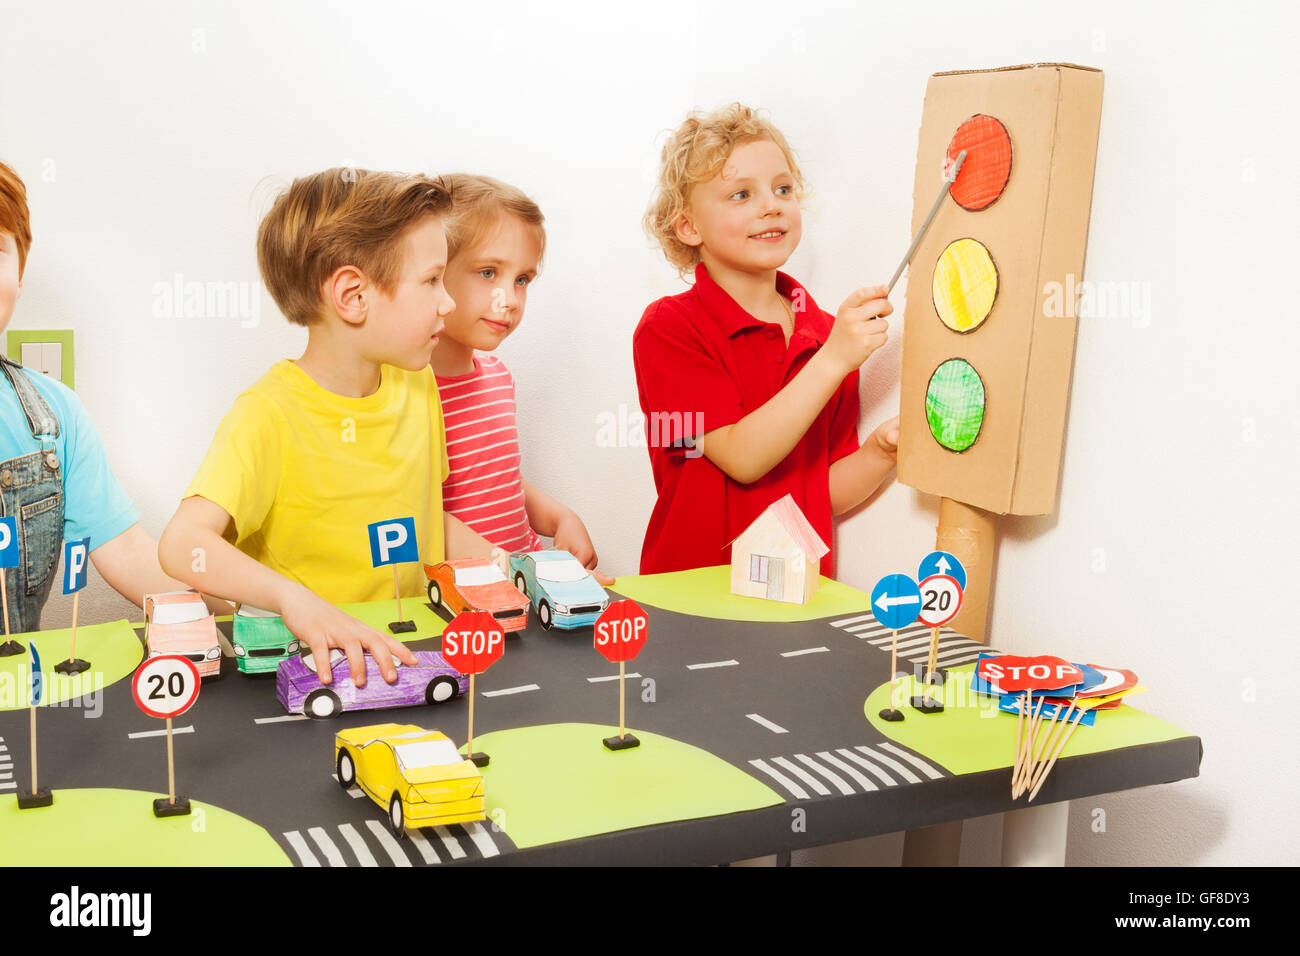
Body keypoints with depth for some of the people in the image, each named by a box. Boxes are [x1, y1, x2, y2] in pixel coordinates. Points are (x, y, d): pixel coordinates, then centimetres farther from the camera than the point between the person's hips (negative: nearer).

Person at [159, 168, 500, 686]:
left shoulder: (417, 386, 7)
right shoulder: (269, 415, -16)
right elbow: (184, 543, -28)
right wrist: (295, 599, -43)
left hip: (407, 655, 6)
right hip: (304, 664, -5)